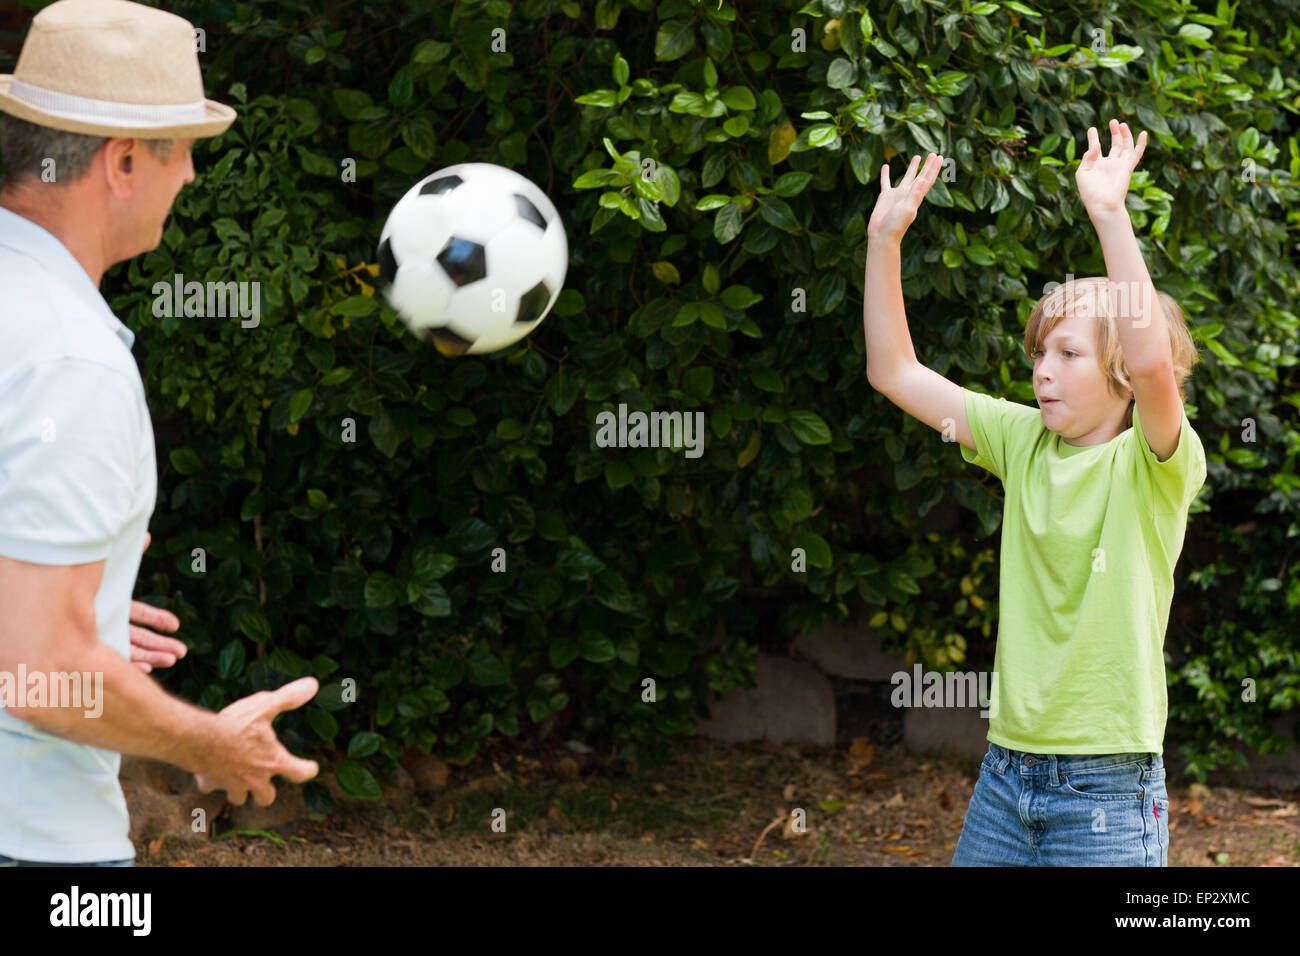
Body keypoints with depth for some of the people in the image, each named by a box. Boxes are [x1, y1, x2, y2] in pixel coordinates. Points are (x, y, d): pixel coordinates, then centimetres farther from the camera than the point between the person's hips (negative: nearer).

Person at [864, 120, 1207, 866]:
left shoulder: (1155, 467, -9)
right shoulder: (1025, 442, 8)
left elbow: (1152, 363, -30)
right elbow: (894, 372, 10)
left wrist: (1111, 215, -34)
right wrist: (885, 239, 1)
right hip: (1007, 771, 5)